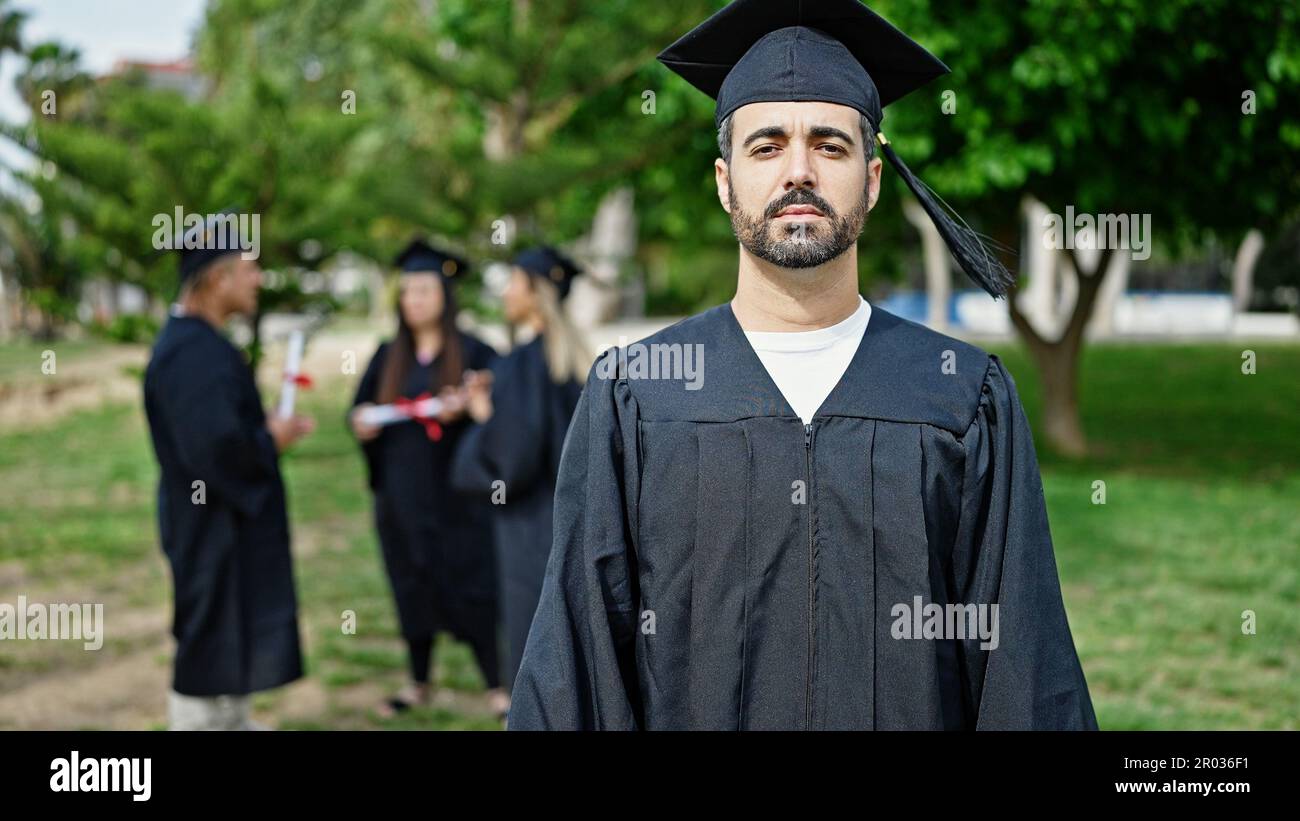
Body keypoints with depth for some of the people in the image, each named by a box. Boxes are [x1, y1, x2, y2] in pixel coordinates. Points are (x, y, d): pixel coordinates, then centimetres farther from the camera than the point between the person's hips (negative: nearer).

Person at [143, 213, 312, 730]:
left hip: (224, 528, 11)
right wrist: (272, 440, -15)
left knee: (233, 647, 22)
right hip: (213, 533, -11)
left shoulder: (197, 342, 9)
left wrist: (268, 429, 5)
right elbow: (215, 447, -33)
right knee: (209, 658, -1)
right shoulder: (192, 352, -24)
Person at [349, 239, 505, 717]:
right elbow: (360, 409, 15)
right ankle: (419, 683, 22)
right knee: (413, 586, 10)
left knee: (470, 585, -5)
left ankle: (497, 685, 3)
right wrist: (360, 421, -8)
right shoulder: (388, 357, 9)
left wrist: (465, 407, -28)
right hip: (401, 493, 5)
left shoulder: (472, 352, -5)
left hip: (456, 494, -4)